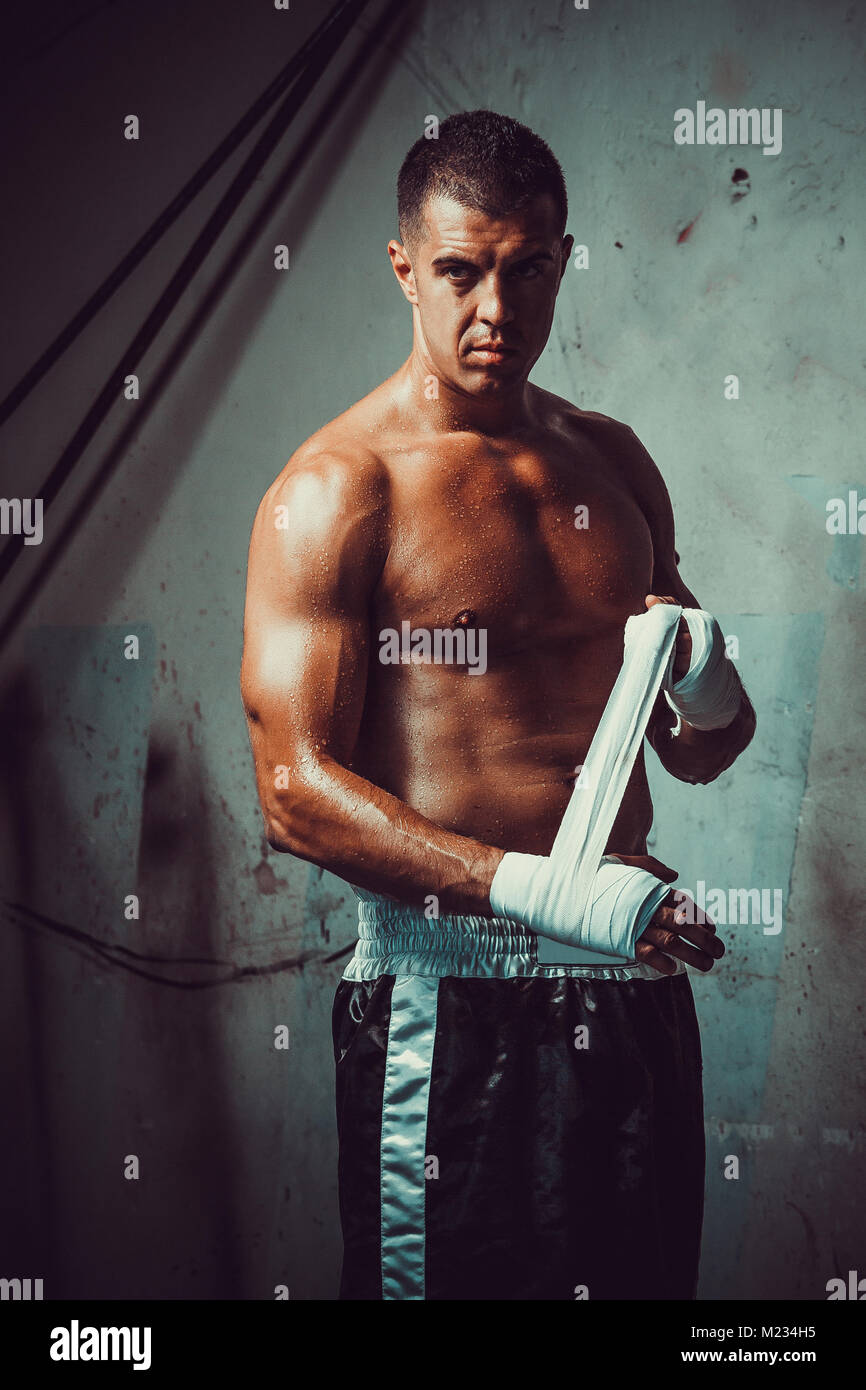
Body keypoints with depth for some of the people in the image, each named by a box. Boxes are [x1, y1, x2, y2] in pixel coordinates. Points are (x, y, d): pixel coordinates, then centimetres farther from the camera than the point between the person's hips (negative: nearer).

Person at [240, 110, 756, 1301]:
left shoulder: (614, 462, 12)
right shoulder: (337, 493, -7)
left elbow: (699, 757, 18)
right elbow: (297, 792, -15)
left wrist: (704, 684, -6)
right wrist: (535, 887, -24)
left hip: (636, 979, 6)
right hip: (451, 993, -5)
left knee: (652, 1279, 17)